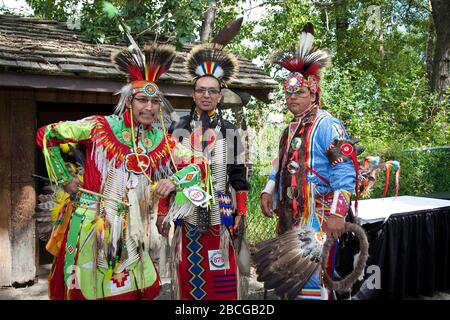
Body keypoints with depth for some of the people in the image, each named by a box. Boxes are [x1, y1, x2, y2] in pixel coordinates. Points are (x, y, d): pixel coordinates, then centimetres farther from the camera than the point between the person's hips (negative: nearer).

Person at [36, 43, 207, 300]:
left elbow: (199, 166, 8)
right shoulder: (101, 126, -7)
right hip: (91, 223, -3)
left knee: (131, 290, 11)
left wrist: (174, 181, -11)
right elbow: (46, 135, 0)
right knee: (85, 290, 8)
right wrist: (64, 179, -1)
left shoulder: (162, 141, 3)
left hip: (129, 229, 4)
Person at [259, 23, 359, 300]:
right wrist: (268, 192, 9)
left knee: (311, 278, -7)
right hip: (290, 215, 9)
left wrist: (337, 213, -24)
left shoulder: (327, 125, -12)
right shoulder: (290, 130, 15)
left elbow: (345, 173, -18)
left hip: (316, 216, -8)